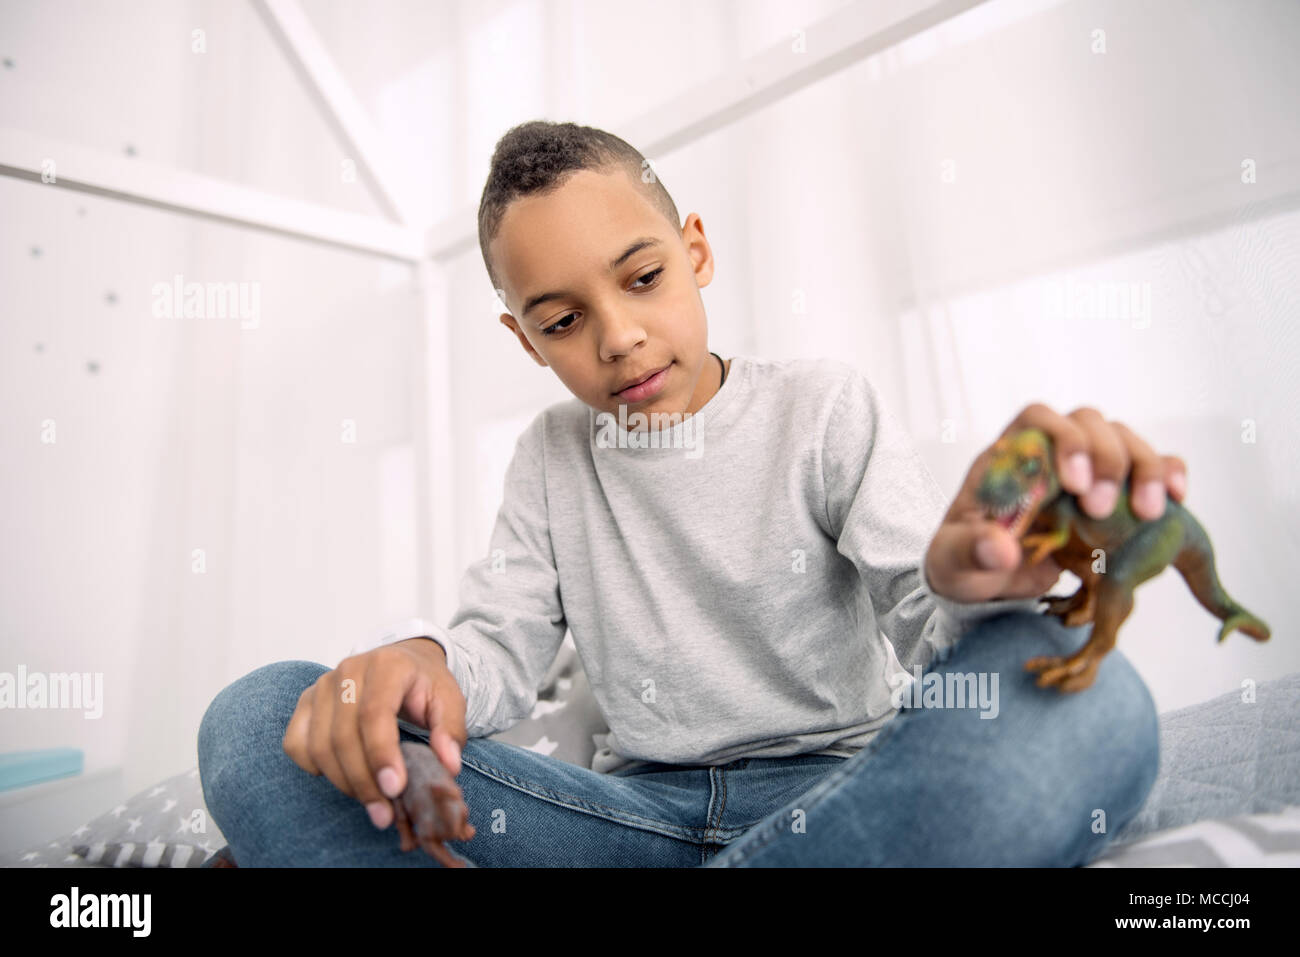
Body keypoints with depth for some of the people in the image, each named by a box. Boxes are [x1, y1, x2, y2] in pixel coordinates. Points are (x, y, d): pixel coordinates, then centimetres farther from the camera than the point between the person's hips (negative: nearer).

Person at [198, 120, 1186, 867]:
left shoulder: (826, 404, -1)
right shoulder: (551, 456, 8)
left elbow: (922, 624, -10)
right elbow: (497, 648, 3)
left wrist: (964, 587, -35)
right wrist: (418, 661, -21)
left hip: (837, 786, 0)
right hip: (641, 809, 2)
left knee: (1090, 703, -35)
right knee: (261, 717, -12)